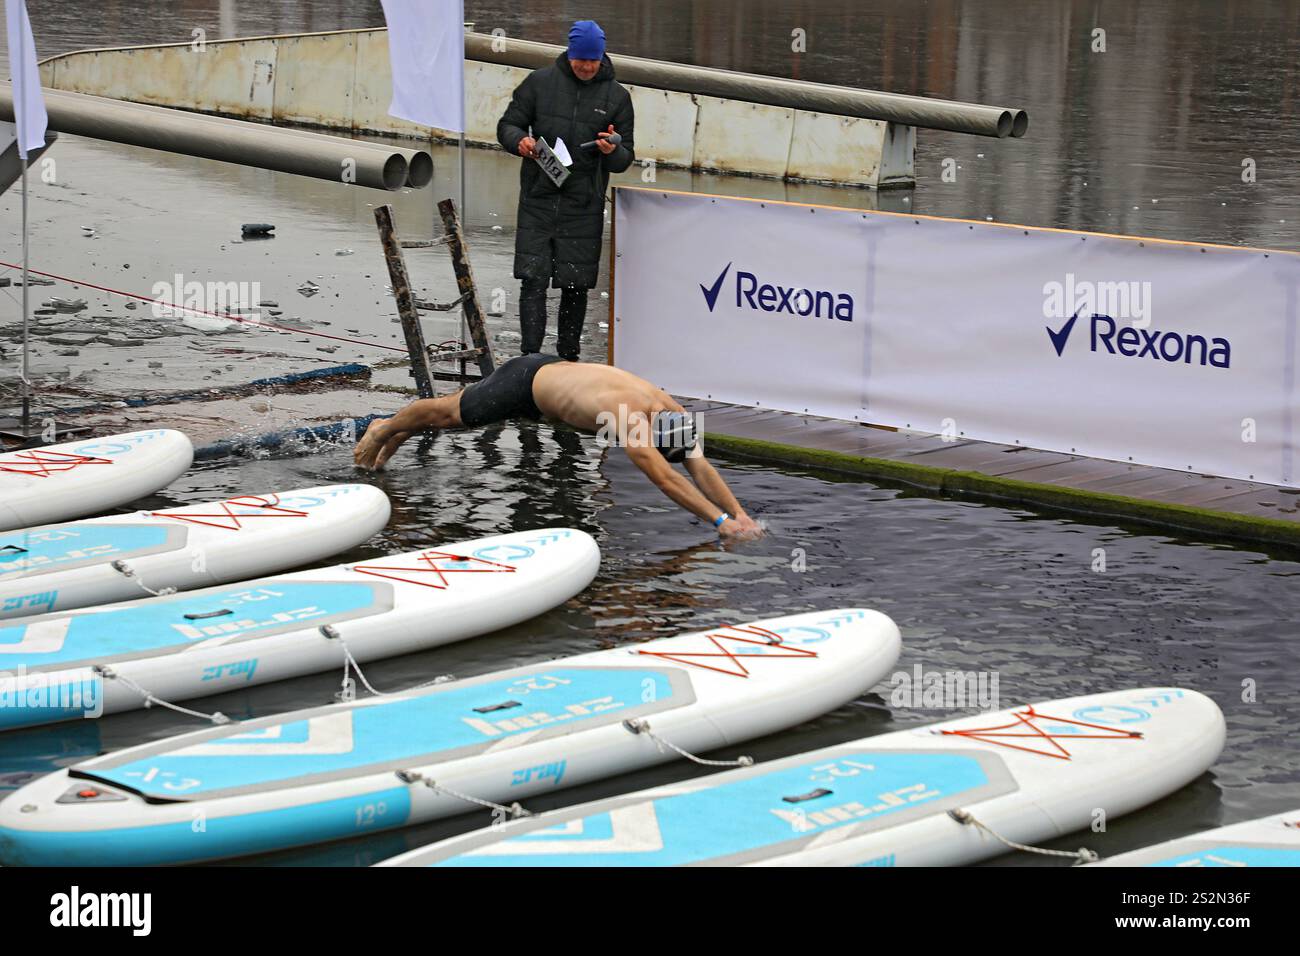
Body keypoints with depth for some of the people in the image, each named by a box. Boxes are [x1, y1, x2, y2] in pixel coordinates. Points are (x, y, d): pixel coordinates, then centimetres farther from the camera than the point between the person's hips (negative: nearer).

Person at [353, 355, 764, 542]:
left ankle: (398, 432, 55)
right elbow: (665, 479, -49)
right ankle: (384, 430, 47)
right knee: (448, 413, 19)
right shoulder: (627, 416, -43)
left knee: (462, 413, 30)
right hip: (523, 380, -7)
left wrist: (739, 513, -31)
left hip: (553, 370, 7)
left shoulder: (669, 409, -21)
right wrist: (720, 520, -52)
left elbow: (701, 467, -20)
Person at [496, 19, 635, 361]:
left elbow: (624, 160, 8)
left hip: (583, 207, 1)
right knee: (533, 279, -8)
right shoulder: (539, 82, 4)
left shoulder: (616, 96, 6)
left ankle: (569, 356, 17)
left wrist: (613, 150, -16)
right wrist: (520, 141, -15)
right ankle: (530, 356, -6)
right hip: (538, 201, -1)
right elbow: (507, 125, 8)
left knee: (575, 285, 4)